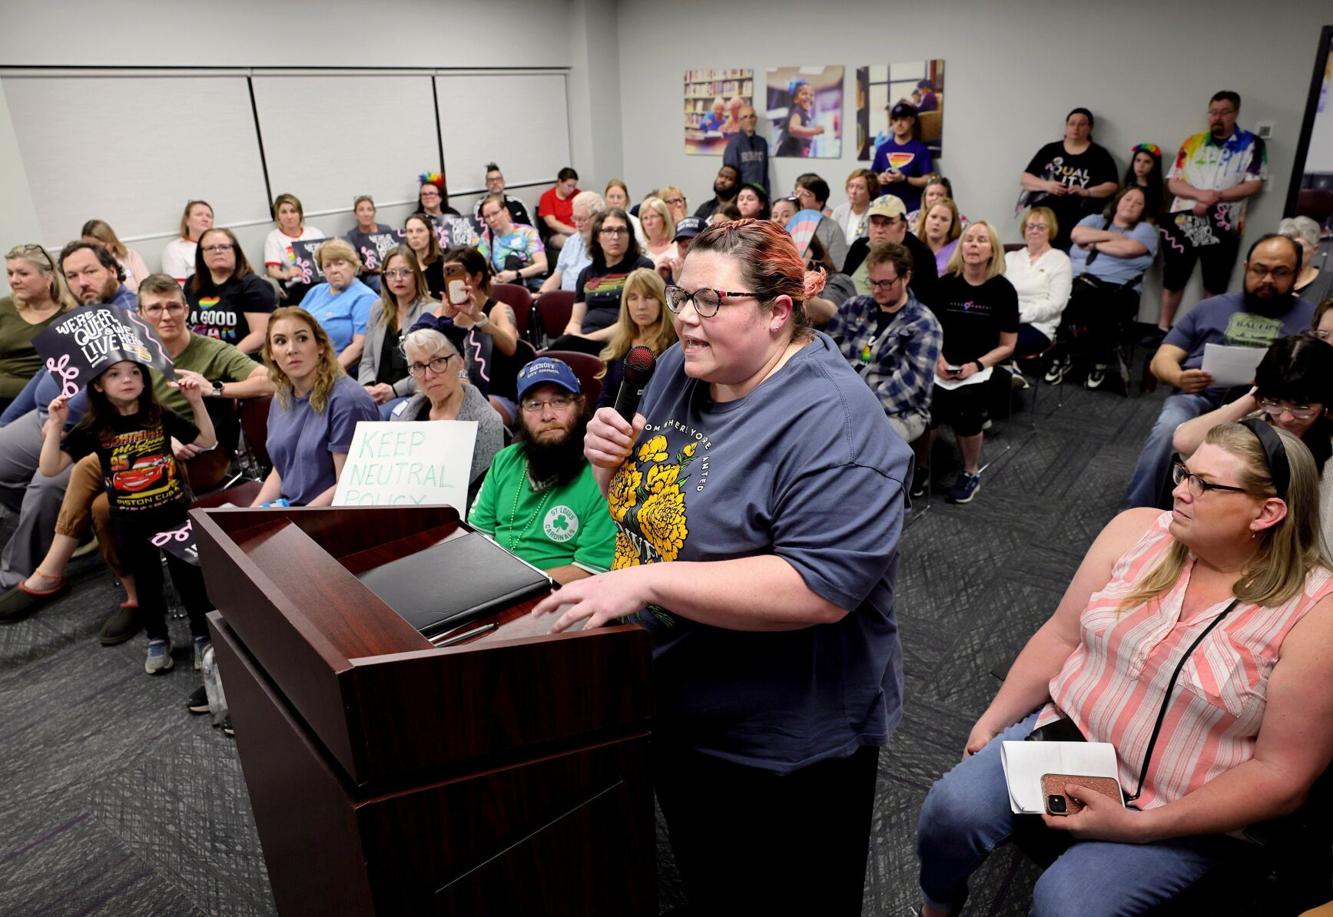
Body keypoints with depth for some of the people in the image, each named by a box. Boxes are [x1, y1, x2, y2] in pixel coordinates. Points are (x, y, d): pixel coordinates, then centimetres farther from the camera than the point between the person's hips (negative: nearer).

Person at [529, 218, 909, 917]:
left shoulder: (831, 421, -26)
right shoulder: (678, 370, -1)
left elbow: (822, 589, -33)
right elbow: (645, 503, 11)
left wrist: (646, 581, -35)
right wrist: (614, 458, -11)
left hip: (785, 744, -7)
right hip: (673, 705, 7)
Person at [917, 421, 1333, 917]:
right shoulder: (1138, 531, -4)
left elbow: (1281, 773, -14)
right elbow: (1061, 637, 2)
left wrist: (1139, 825, -20)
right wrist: (991, 723, -3)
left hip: (1183, 815, -3)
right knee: (953, 807, -19)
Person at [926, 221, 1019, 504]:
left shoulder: (1003, 289, 0)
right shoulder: (945, 284, 4)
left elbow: (1007, 345, 3)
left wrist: (977, 365, -13)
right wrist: (937, 359, -10)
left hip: (981, 367, -1)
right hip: (943, 364, 1)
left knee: (965, 404, -29)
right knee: (925, 402, -27)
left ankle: (971, 473, -1)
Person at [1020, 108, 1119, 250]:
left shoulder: (1099, 154, 9)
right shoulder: (1049, 150, 13)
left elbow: (1112, 186, 4)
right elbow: (1024, 178, 11)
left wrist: (1087, 191, -14)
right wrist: (1046, 185, -8)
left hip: (1079, 223, -2)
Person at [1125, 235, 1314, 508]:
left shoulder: (1311, 318, 17)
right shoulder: (1211, 307, 21)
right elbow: (1161, 360, 15)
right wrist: (1179, 378, -10)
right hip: (1195, 396, 1)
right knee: (1168, 429, -33)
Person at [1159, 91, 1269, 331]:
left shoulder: (1252, 144, 0)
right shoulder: (1192, 142, 7)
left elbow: (1255, 184, -7)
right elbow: (1173, 182, 2)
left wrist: (1216, 198, -17)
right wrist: (1200, 194, -16)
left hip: (1222, 228, -2)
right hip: (1183, 223, 2)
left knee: (1214, 288, 7)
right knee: (1172, 281, 8)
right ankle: (1162, 330, 18)